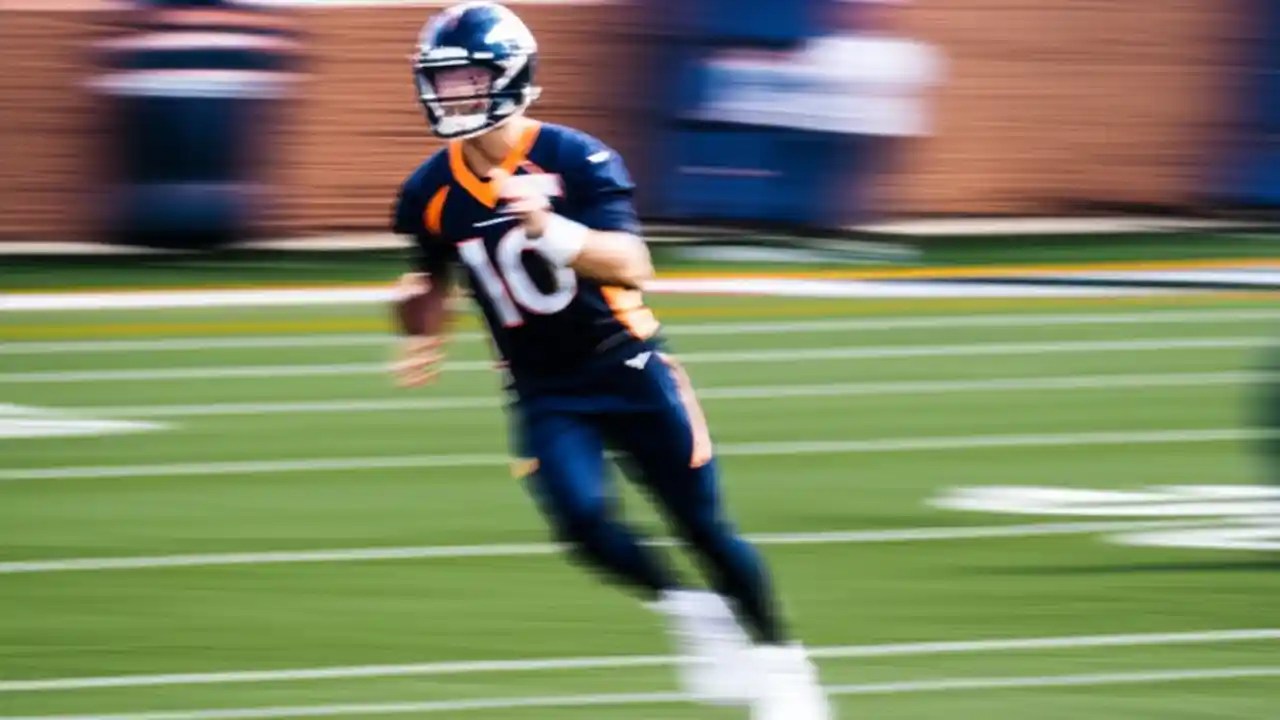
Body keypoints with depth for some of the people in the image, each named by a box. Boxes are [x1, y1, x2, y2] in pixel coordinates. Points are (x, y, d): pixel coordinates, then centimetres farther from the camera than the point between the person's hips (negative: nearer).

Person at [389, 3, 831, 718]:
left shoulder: (576, 161, -18)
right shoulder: (432, 194, -5)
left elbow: (630, 265, -29)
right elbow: (437, 279, 15)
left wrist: (549, 230, -44)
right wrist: (425, 331, -5)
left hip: (628, 369, -2)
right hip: (545, 394, 3)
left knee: (704, 526, 3)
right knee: (584, 519, -20)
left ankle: (778, 660, 21)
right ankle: (687, 608, 6)